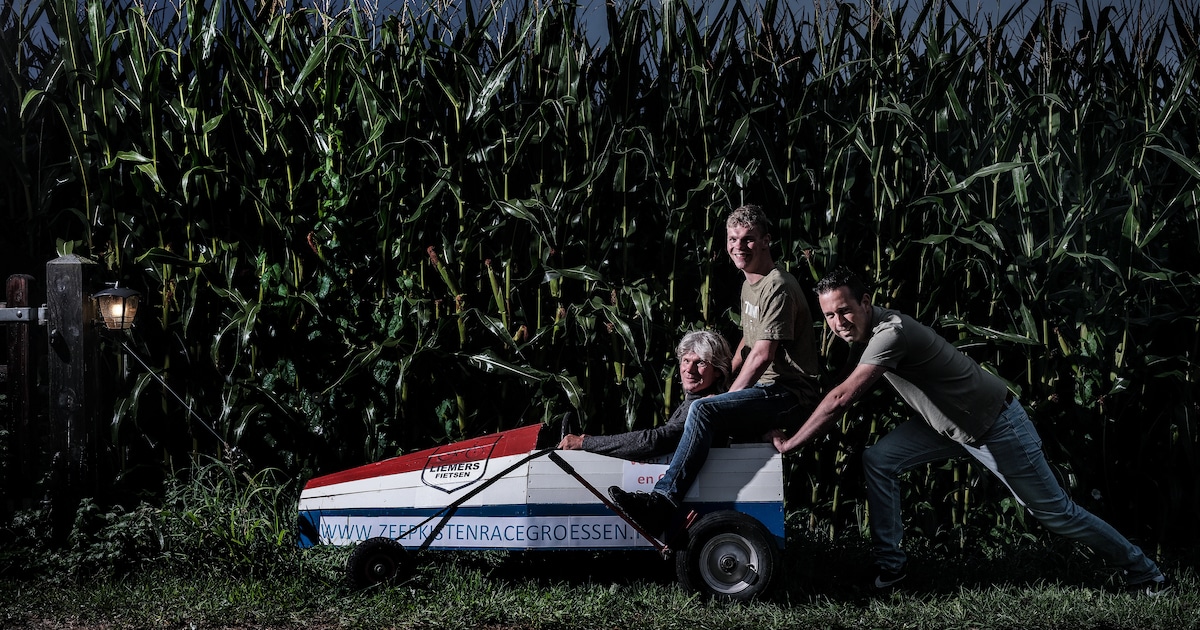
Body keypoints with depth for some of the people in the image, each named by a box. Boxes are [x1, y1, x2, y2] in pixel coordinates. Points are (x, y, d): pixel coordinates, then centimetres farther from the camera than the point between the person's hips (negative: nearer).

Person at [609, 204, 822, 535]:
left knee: (703, 410, -27)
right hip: (766, 390, 11)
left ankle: (660, 502, -34)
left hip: (790, 393, -11)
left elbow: (762, 356, -19)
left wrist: (729, 396, -12)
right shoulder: (749, 283, 17)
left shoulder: (777, 288, -14)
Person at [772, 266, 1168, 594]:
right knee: (877, 460, -5)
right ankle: (890, 566, 3)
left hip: (997, 427, -8)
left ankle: (1143, 572, 19)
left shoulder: (890, 332, -33)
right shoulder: (863, 329, -4)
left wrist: (790, 444, -31)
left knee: (1053, 511, 2)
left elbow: (840, 399, -37)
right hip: (947, 425, 8)